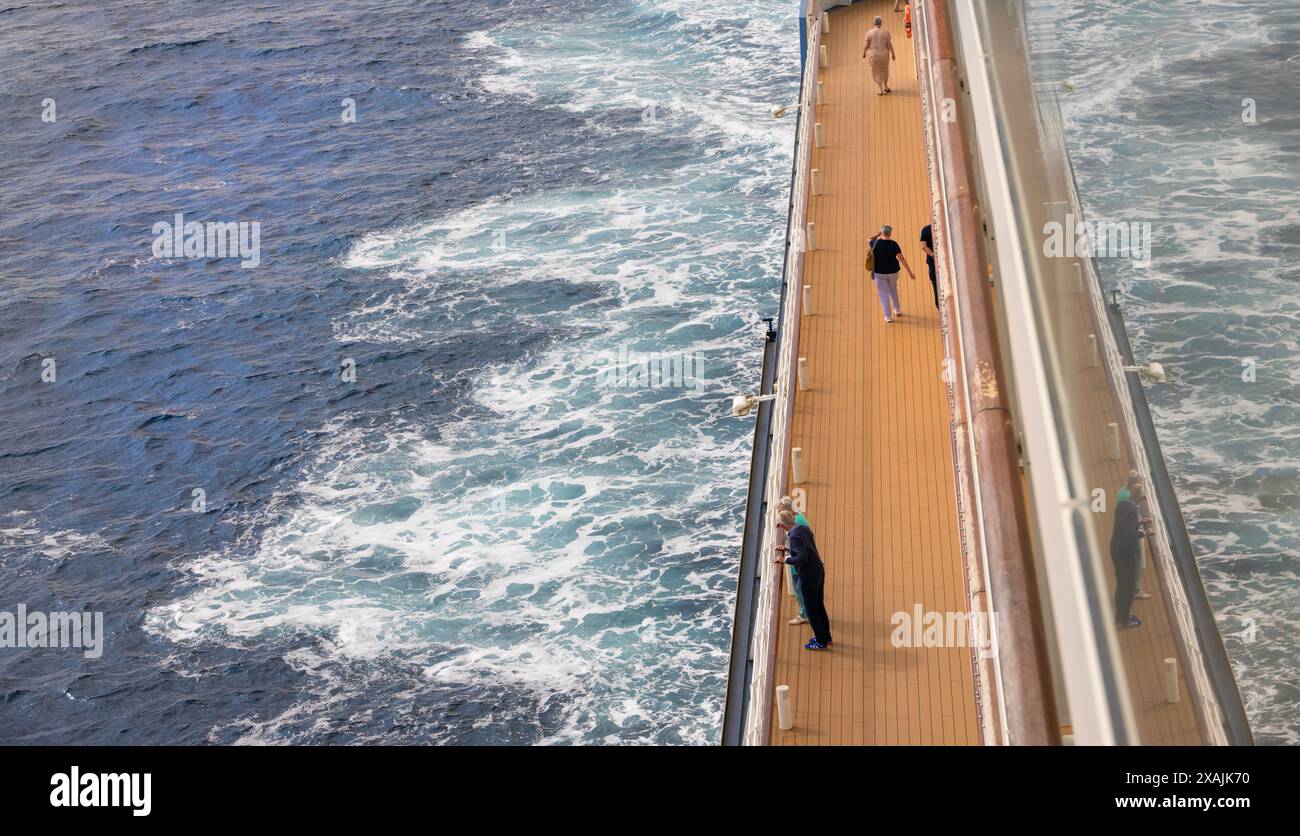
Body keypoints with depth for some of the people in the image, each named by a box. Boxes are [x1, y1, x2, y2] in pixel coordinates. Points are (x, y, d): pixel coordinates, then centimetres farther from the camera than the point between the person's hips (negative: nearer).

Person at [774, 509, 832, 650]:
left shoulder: (794, 537, -25)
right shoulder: (805, 529, 3)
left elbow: (802, 558, -34)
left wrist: (785, 560, -20)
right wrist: (787, 549, 20)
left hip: (809, 577, -9)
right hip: (819, 571, 9)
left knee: (811, 609, 8)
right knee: (819, 606, 22)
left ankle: (821, 642, 19)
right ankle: (826, 636, 35)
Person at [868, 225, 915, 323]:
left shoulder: (875, 243, -14)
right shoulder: (893, 244, -16)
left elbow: (868, 240, 11)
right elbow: (901, 259, -15)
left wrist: (878, 234, 14)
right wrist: (910, 272, -9)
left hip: (879, 272, -1)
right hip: (893, 271, 1)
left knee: (884, 294, 7)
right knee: (893, 289, 28)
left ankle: (888, 316, 4)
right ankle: (897, 309, 35)